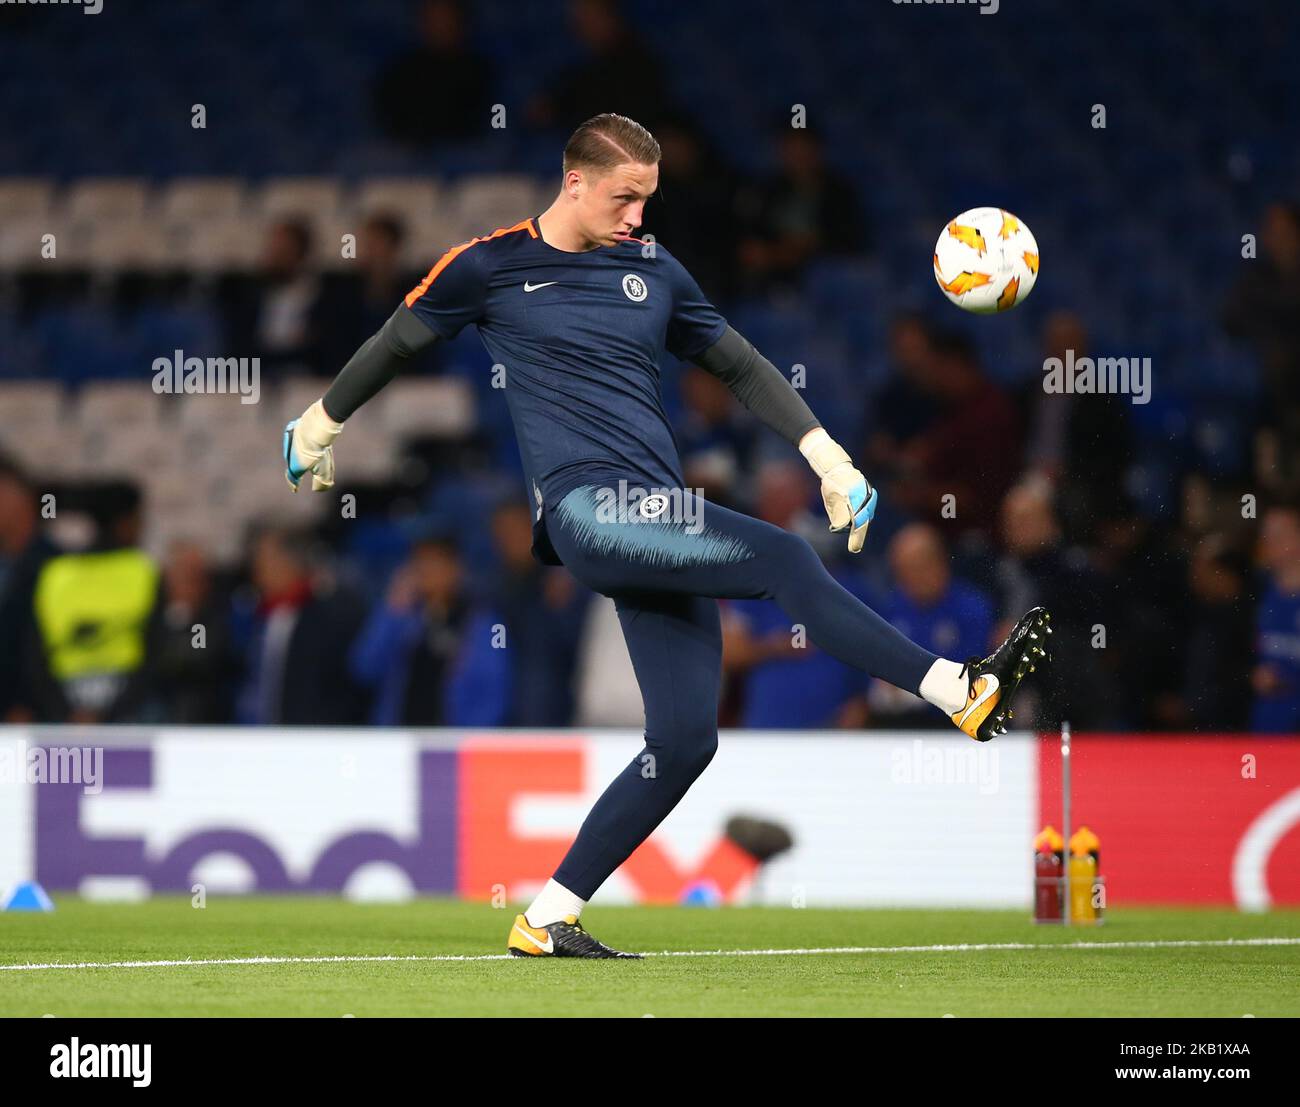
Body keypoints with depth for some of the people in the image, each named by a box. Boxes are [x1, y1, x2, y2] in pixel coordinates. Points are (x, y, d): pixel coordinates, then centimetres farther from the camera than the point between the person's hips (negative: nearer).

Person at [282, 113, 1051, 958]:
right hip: (586, 507, -6)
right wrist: (320, 425, 29)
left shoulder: (654, 270, 17)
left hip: (664, 522, 6)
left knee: (686, 738, -5)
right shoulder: (489, 267, 5)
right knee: (781, 558, -26)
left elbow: (742, 366, 25)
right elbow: (396, 344, 19)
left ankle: (547, 920, 4)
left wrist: (827, 458, 15)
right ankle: (965, 693, -32)